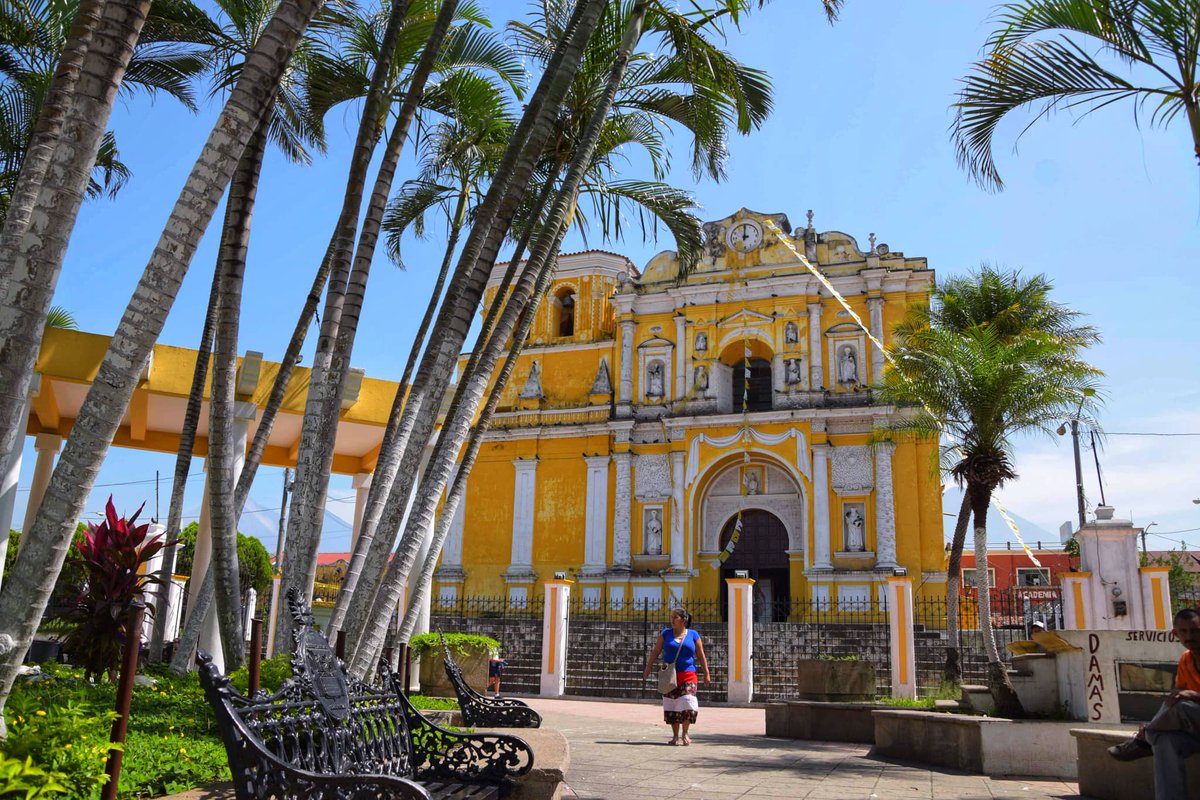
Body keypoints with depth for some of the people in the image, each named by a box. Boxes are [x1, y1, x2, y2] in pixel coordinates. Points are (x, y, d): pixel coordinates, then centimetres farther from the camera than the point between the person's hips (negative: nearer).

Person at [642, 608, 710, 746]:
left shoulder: (693, 635, 5)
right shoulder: (666, 633, 7)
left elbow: (701, 656, 8)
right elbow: (655, 652, 8)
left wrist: (706, 674, 6)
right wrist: (648, 668, 1)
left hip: (688, 676, -1)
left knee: (687, 703, -12)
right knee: (671, 706, 2)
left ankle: (685, 733, 7)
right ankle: (675, 736, 14)